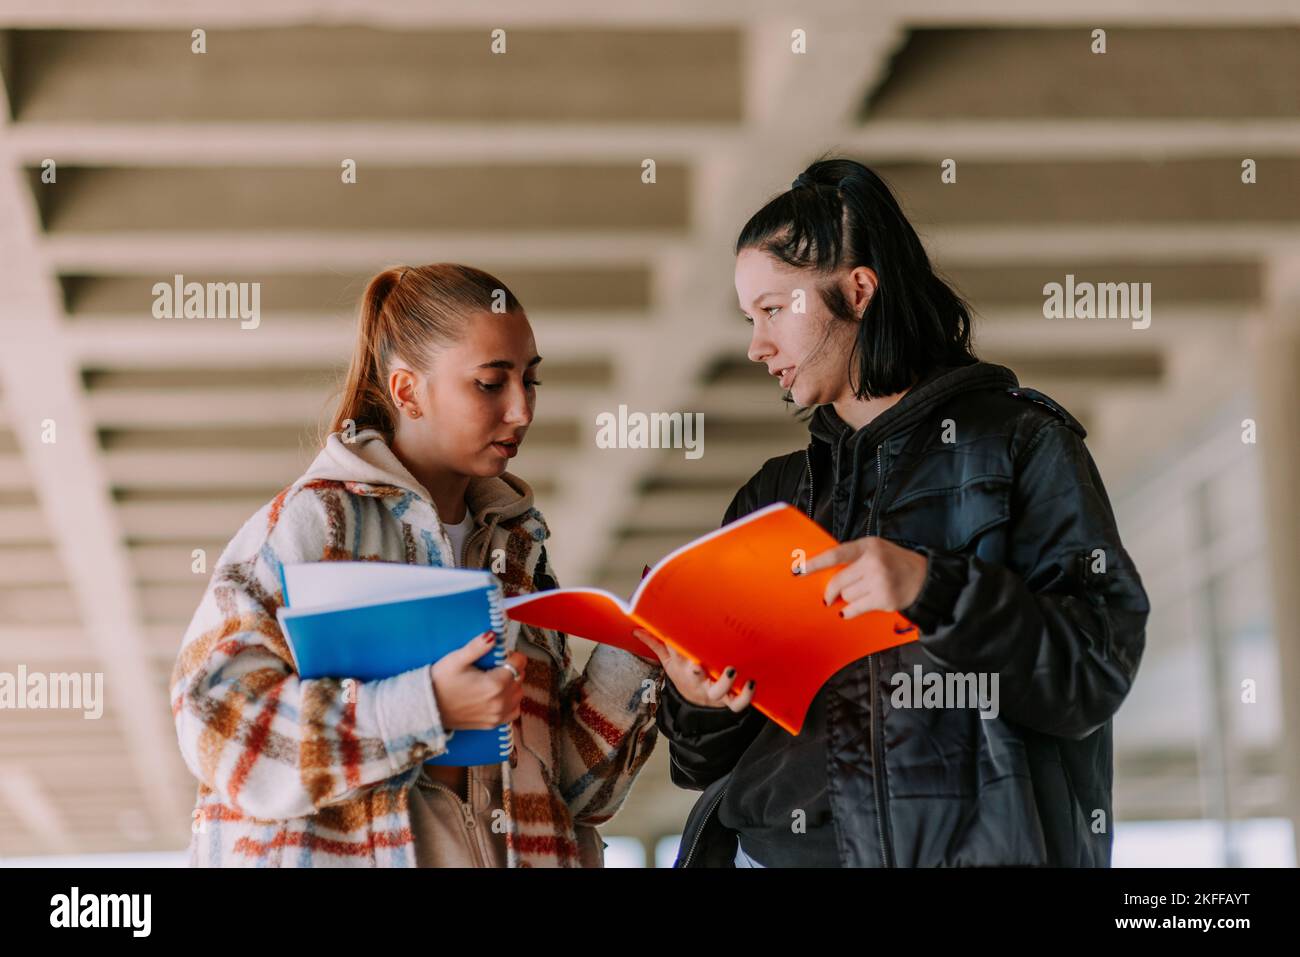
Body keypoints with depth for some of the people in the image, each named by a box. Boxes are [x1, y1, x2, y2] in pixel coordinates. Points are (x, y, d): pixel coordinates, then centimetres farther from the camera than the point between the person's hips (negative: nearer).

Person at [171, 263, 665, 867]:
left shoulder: (516, 551, 15)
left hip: (507, 850, 3)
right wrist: (428, 707, -20)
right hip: (337, 851, -3)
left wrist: (634, 651, -1)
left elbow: (568, 784, 12)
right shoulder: (314, 522, -2)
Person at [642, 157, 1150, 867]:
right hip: (776, 847, 4)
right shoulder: (773, 495, 18)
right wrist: (698, 701, -2)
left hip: (966, 843, -4)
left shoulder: (1018, 441, 4)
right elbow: (711, 761, 18)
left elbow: (1099, 667, -7)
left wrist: (933, 591, -18)